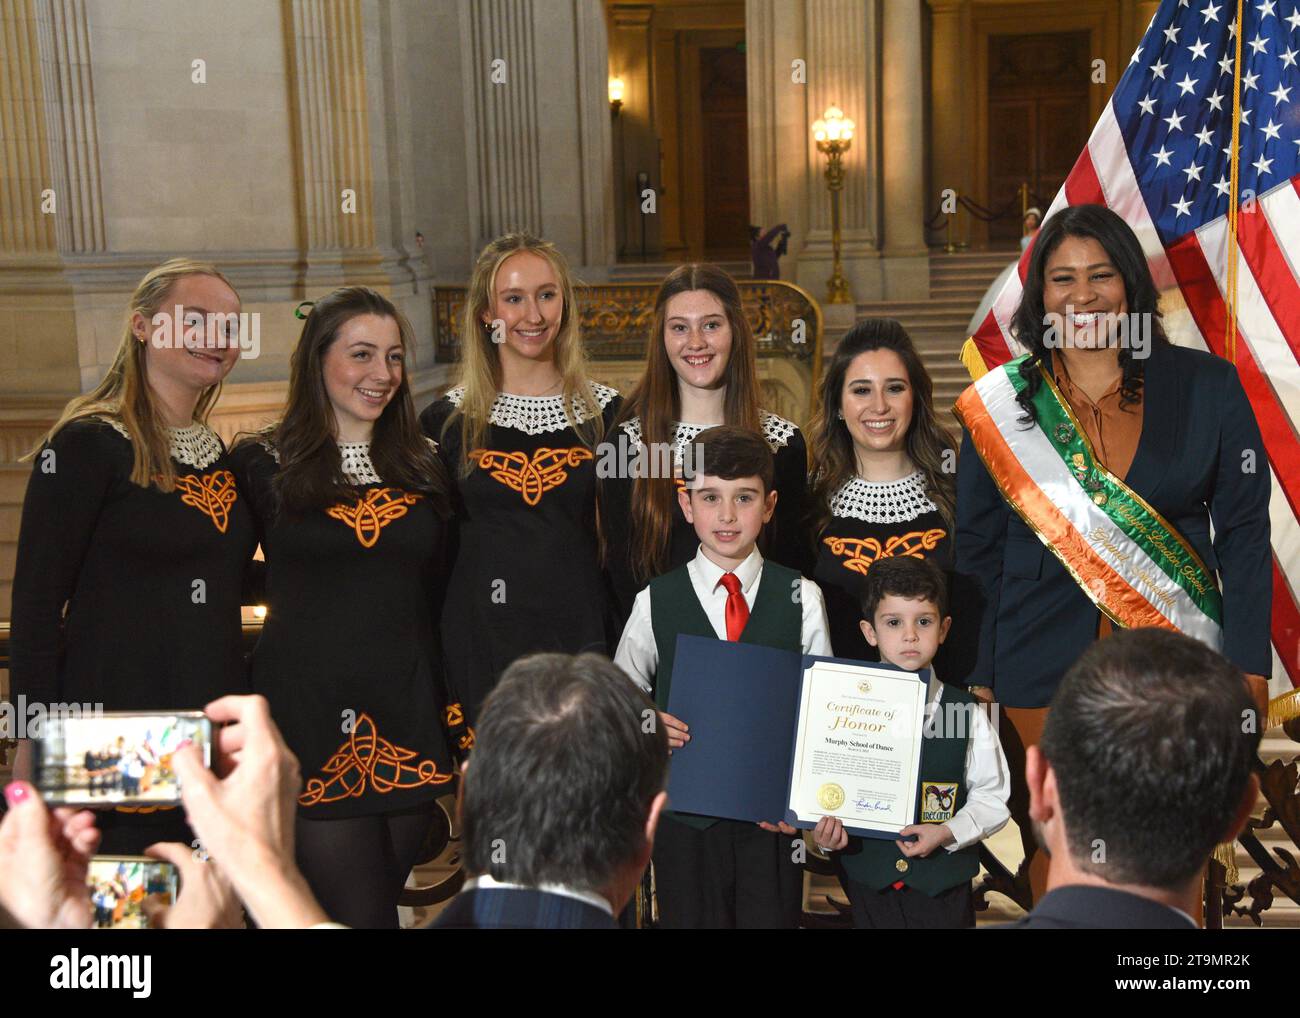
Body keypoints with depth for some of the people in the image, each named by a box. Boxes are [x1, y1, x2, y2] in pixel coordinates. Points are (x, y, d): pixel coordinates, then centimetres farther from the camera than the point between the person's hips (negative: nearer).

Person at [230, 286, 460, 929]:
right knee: (360, 916, -5)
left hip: (408, 715, 4)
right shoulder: (263, 464, 0)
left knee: (380, 904, 12)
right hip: (310, 720, -4)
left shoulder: (422, 466, 10)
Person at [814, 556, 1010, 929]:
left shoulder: (967, 713, -6)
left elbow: (992, 797, -2)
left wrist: (947, 833, -16)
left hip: (943, 888, 0)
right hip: (868, 882, 1)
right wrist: (824, 830, -17)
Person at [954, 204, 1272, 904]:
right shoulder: (999, 404, 2)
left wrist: (1248, 665, -3)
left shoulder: (1207, 386, 2)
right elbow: (976, 551, 6)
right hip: (1043, 669, 0)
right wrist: (977, 679, 1)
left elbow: (1245, 533, 3)